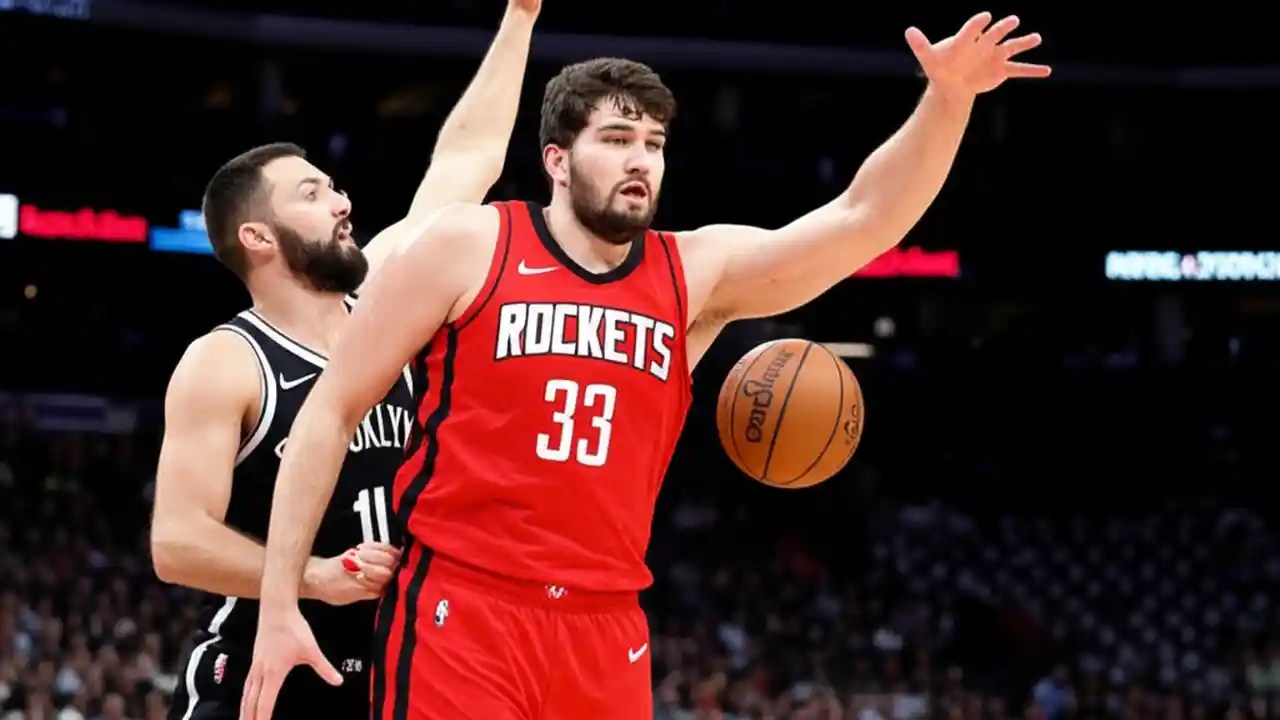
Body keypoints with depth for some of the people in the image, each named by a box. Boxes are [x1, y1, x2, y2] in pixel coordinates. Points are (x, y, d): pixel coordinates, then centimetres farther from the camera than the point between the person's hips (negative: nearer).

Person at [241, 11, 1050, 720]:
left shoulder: (698, 275, 8)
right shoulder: (468, 247, -1)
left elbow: (863, 219, -1)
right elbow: (332, 410, 1)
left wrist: (948, 99, -17)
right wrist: (280, 600, -5)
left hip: (606, 635, 4)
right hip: (460, 615, -4)